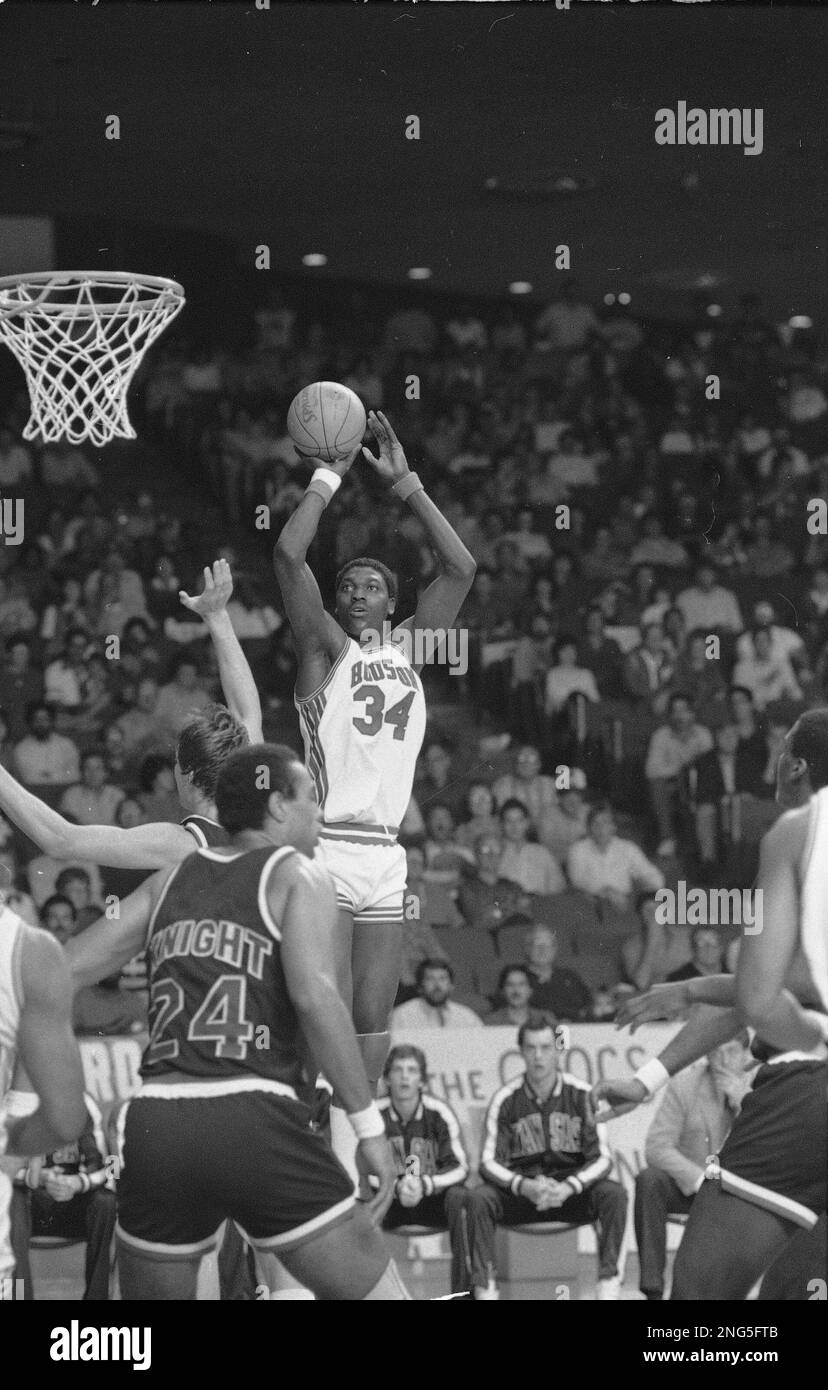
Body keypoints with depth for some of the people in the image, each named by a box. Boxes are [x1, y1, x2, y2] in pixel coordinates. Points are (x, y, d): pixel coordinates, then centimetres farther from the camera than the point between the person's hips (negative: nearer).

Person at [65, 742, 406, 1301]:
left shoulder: (171, 879, 20)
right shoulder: (297, 875, 5)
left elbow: (63, 973, 16)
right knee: (377, 1294, 3)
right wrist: (369, 1123, -9)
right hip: (253, 1120, -5)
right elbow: (314, 996, -10)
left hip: (156, 1127, 5)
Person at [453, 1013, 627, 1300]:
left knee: (614, 1194, -29)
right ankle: (484, 1287, -26)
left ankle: (608, 1284, -25)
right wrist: (525, 1187, -25)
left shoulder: (582, 1095, -3)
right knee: (476, 1198, -28)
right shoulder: (506, 1099, -2)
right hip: (520, 1192, 0)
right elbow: (489, 1162, -5)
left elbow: (602, 1158, -6)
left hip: (572, 1194, 0)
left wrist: (568, 1188, -24)